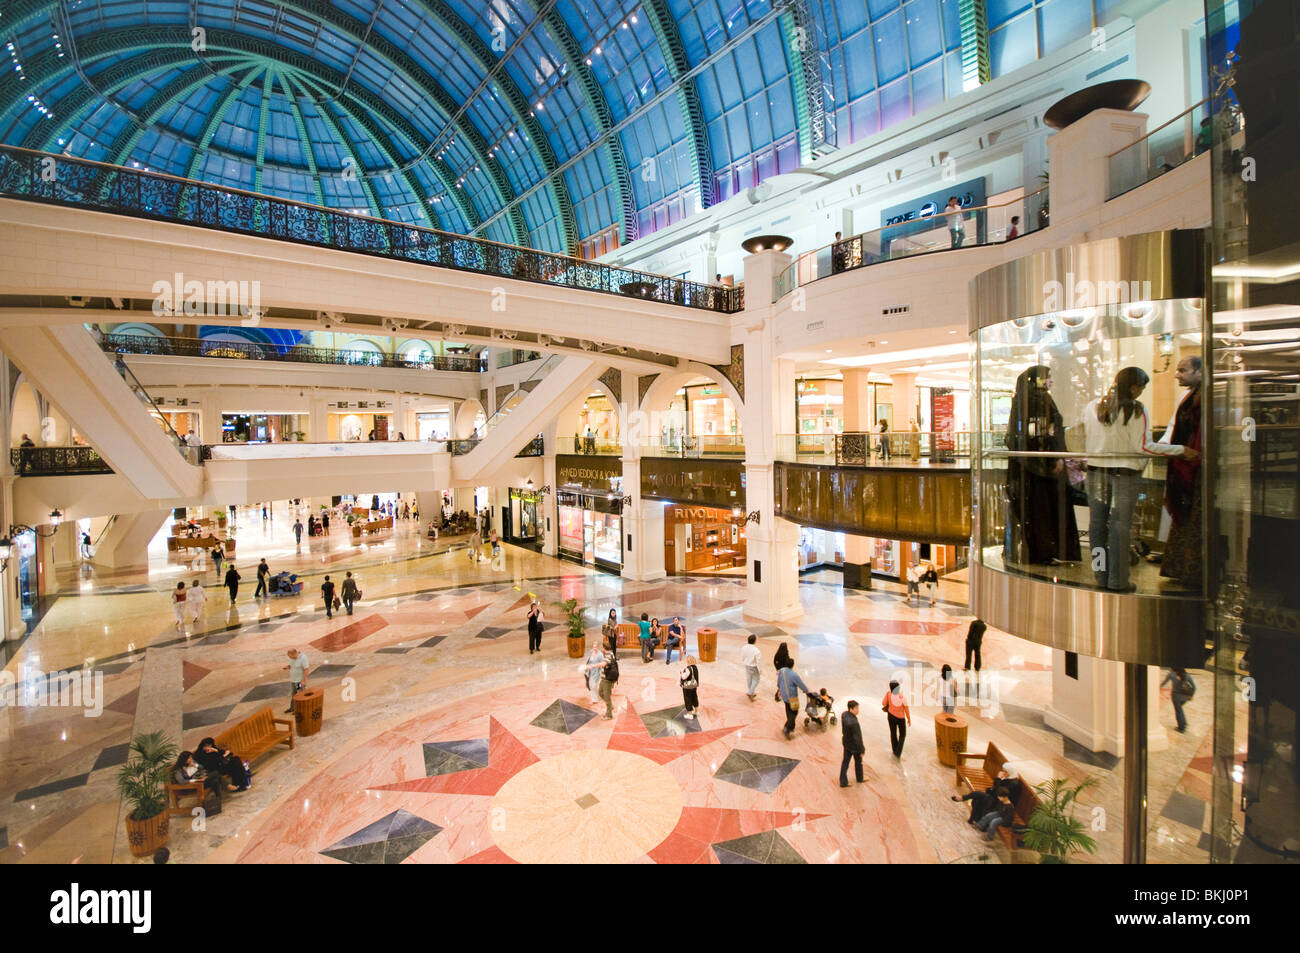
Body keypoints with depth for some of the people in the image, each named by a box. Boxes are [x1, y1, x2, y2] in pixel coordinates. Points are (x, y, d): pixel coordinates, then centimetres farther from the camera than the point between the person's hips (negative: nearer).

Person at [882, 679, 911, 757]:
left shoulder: (888, 694, -18)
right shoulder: (903, 696, -24)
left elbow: (884, 704, -7)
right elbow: (906, 709, -15)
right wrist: (909, 719, 0)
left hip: (891, 716, 2)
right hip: (901, 717, -2)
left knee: (893, 733, 20)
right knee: (902, 735, 17)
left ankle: (895, 751, 34)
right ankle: (898, 753, 7)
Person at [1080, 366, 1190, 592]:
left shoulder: (1092, 407, 3)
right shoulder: (1136, 410, -11)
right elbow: (1142, 447, -12)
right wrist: (1181, 450, -4)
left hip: (1096, 470, 4)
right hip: (1124, 472, -4)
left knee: (1097, 524, 9)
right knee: (1120, 526, 1)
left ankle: (1101, 576, 15)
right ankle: (1118, 580, 6)